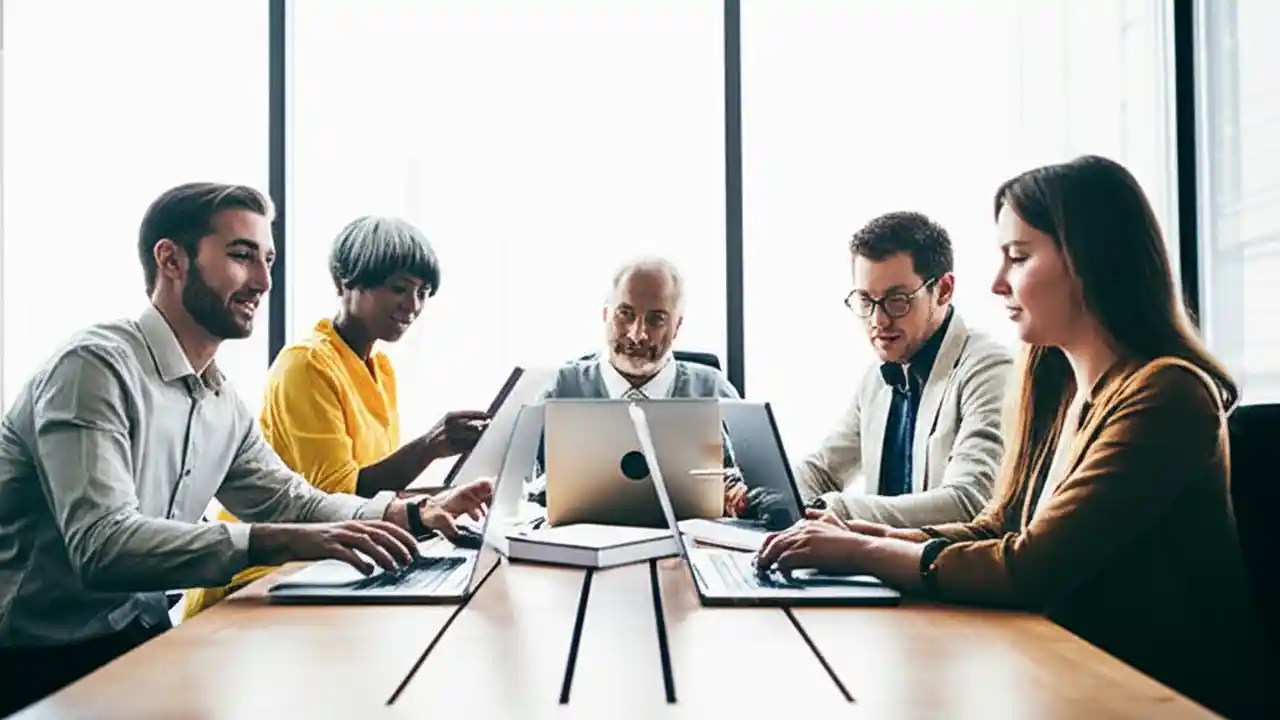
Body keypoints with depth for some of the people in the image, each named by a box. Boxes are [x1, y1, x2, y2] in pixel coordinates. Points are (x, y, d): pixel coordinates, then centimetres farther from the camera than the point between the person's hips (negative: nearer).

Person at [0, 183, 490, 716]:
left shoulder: (222, 402, 7)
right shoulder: (97, 366, -20)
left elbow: (292, 503, 11)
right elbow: (102, 544, -30)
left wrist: (416, 513, -4)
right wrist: (282, 542, -39)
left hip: (138, 634, 8)